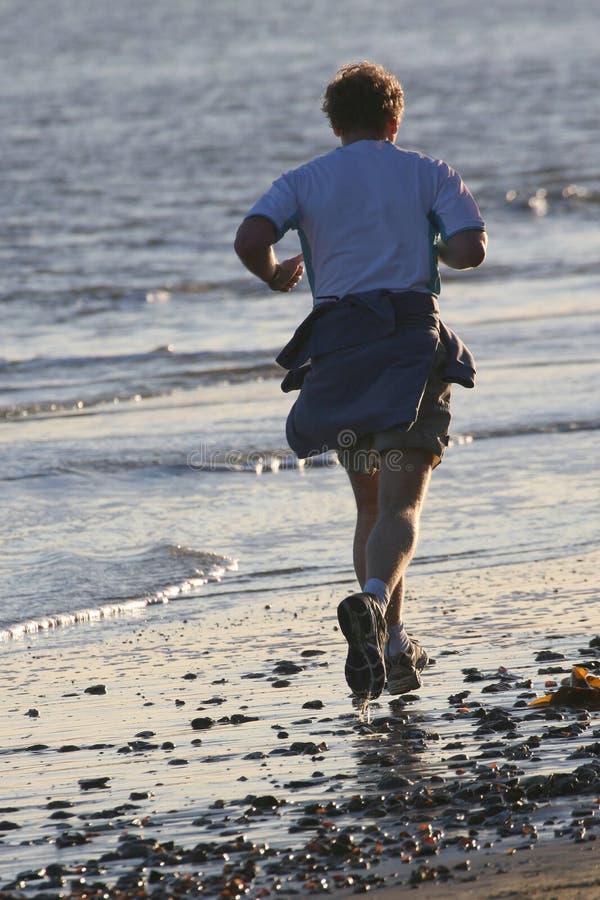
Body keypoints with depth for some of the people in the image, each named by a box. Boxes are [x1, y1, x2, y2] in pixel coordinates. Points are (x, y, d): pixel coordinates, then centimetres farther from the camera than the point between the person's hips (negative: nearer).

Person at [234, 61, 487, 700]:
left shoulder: (303, 182, 11)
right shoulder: (429, 174, 9)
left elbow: (249, 240, -7)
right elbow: (471, 249, -6)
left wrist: (275, 276, 14)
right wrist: (433, 250, 17)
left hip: (337, 347, 2)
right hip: (411, 342, -2)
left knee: (370, 506, 17)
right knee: (400, 507, -10)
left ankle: (394, 649, 13)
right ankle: (372, 601, -39)